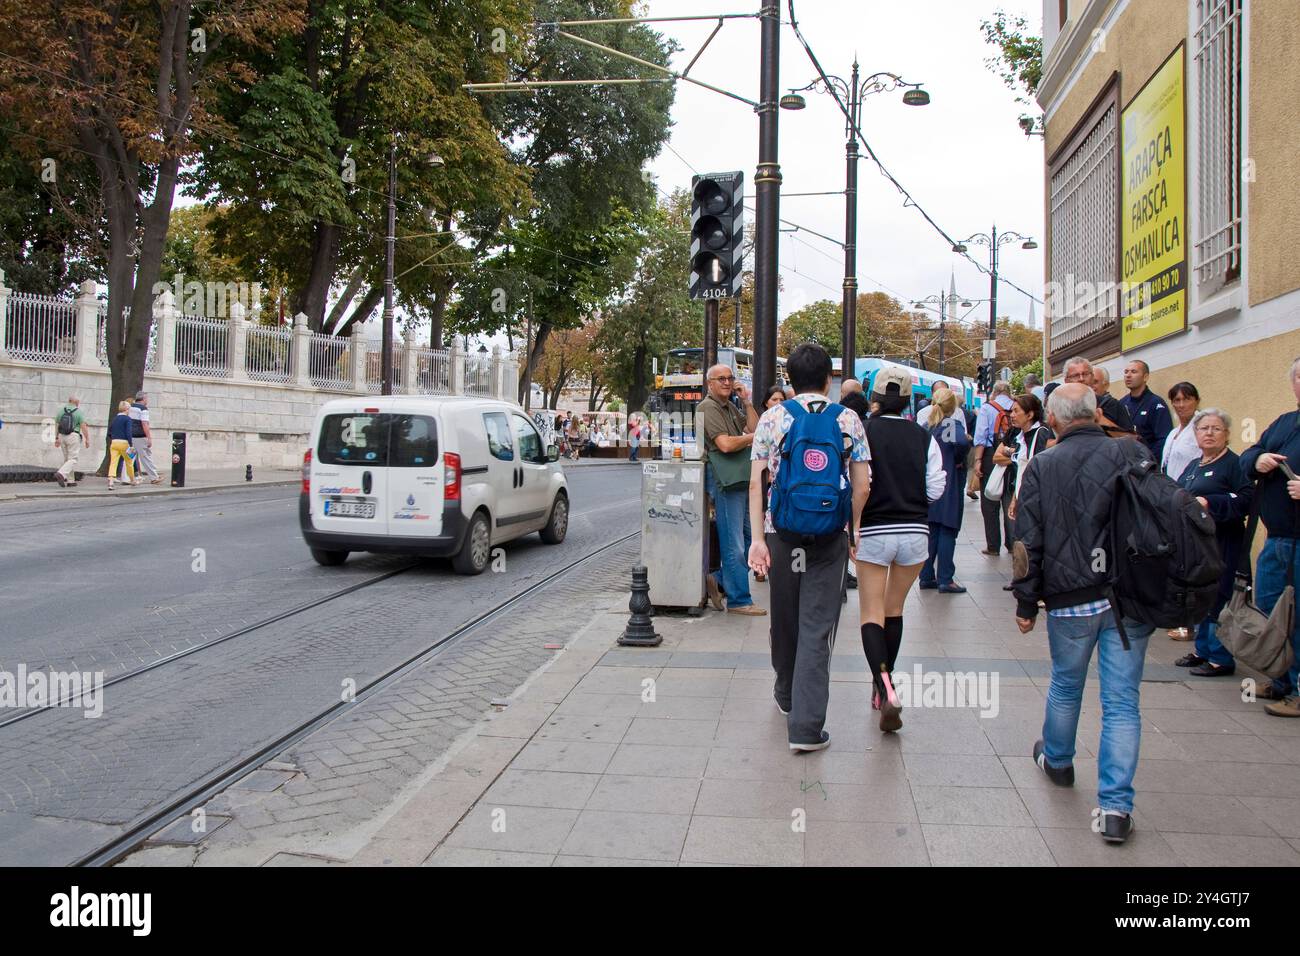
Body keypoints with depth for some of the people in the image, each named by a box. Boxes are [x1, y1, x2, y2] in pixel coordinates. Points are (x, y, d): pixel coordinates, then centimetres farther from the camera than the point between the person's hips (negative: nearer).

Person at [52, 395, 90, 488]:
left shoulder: (61, 410, 8)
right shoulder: (78, 412, -7)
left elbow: (56, 425, 10)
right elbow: (84, 427, -10)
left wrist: (57, 438, 17)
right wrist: (87, 439, -3)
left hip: (62, 436, 6)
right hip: (73, 436, -6)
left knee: (67, 459, 14)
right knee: (73, 459, -4)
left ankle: (70, 481, 15)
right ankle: (61, 474, -25)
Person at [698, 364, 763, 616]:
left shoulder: (730, 407, 22)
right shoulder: (708, 408, -8)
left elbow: (756, 429, 14)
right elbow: (725, 444, -20)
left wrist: (746, 401, 7)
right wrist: (752, 437, -5)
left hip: (741, 479, 9)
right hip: (724, 481, -9)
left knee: (751, 538, 12)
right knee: (734, 544, -5)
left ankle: (719, 581, 22)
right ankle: (738, 600, 2)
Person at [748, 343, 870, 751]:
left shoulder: (771, 419, 1)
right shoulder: (849, 420, 1)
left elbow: (756, 482, -4)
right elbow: (862, 485, -1)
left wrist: (757, 537, -3)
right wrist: (853, 526, 13)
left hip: (781, 532, 1)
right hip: (830, 535, -1)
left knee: (784, 619, 18)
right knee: (817, 627, 0)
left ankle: (787, 694, 40)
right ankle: (806, 725, -5)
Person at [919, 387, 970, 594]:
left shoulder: (924, 426, 7)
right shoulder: (953, 424, -11)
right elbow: (961, 441, -30)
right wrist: (959, 460, -14)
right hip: (949, 486, -5)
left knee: (930, 532, 12)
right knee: (947, 532, 1)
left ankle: (926, 577, 16)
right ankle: (945, 580, 3)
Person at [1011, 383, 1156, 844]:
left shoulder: (1042, 467, -4)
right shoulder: (1134, 455, -1)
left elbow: (1028, 543, -2)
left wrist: (1026, 603, 7)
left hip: (1072, 599, 0)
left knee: (1065, 688, 21)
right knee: (1122, 701, 4)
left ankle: (1057, 760, 44)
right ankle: (1116, 806, 4)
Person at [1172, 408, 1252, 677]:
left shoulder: (1233, 464, -7)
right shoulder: (1193, 466, 18)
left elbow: (1245, 501, -17)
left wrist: (1209, 503, -21)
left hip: (1220, 545, -8)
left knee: (1216, 601, -7)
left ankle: (1221, 659, 1)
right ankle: (1202, 651, 25)